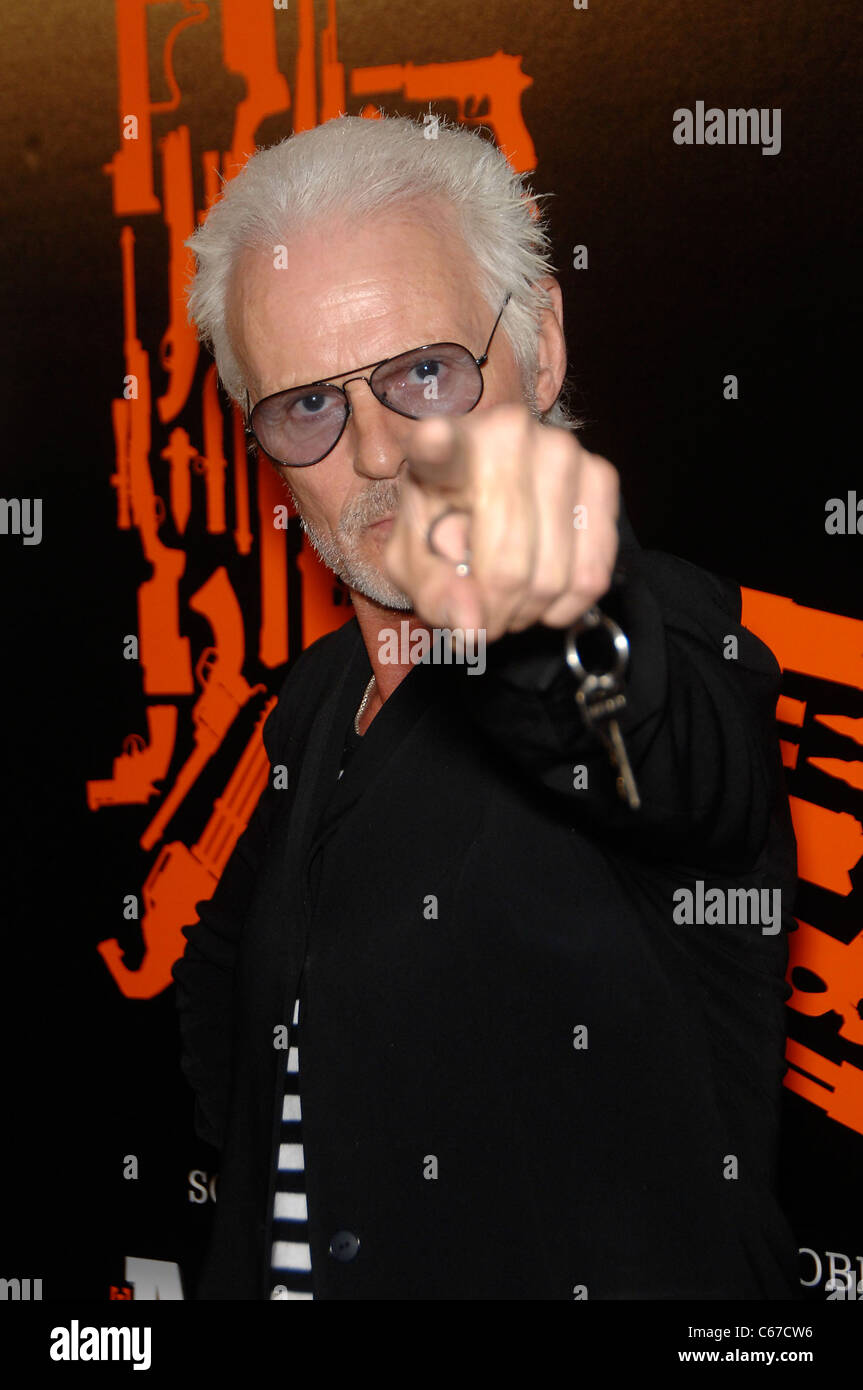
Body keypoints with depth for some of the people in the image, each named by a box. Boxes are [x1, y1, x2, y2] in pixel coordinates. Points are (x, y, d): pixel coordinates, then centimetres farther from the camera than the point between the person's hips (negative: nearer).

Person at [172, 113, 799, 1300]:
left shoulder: (683, 639, -19)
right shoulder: (317, 694, 2)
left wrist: (544, 614, -64)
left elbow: (672, 761, -43)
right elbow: (224, 965, 16)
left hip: (606, 1273, -6)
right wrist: (257, 1185, 0)